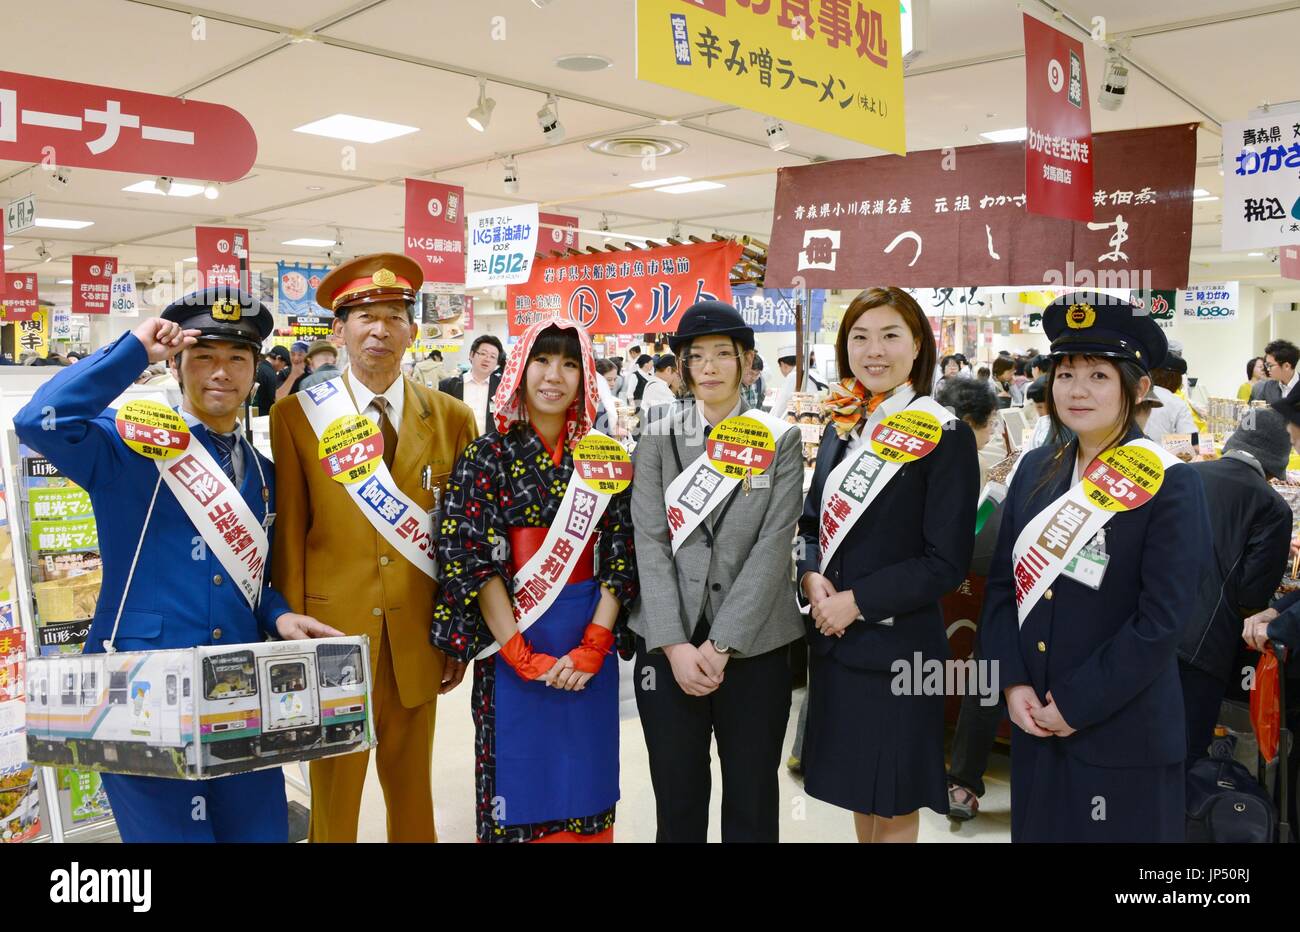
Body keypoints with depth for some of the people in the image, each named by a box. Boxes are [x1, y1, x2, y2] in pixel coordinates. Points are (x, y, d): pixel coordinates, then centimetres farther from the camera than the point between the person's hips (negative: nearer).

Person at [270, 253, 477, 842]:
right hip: (333, 630, -1)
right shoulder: (296, 415, -2)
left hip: (419, 637, 2)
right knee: (334, 789, 11)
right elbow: (287, 531, -1)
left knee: (412, 787, 16)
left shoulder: (452, 418, 1)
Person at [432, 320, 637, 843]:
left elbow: (622, 553, 0)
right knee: (520, 776, 8)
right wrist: (523, 656, -15)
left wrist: (593, 646, -10)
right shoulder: (488, 456, -4)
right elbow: (473, 559, -10)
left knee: (584, 780, 12)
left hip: (589, 640, 3)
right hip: (514, 640, -2)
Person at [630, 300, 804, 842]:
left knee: (753, 803, 10)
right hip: (669, 644, 1)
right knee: (676, 801, 11)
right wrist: (674, 644, -12)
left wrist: (721, 644, -14)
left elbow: (773, 545, -7)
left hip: (753, 645, -1)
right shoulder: (658, 439, 5)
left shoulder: (780, 440, 2)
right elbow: (650, 543, -2)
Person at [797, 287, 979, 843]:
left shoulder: (944, 436, -12)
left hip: (896, 644, -6)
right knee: (856, 787, 20)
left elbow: (947, 562, -15)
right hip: (833, 638, 6)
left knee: (893, 801, 10)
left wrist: (858, 602, -17)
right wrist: (811, 578, -7)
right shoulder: (842, 427, 7)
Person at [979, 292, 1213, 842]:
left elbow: (1162, 620, -15)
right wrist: (1013, 683, -5)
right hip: (1033, 719, 5)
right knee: (1035, 829, 16)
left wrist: (1077, 704, -14)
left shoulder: (1170, 486, -11)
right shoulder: (1034, 469, 4)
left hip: (1122, 732, -4)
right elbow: (1003, 583, 5)